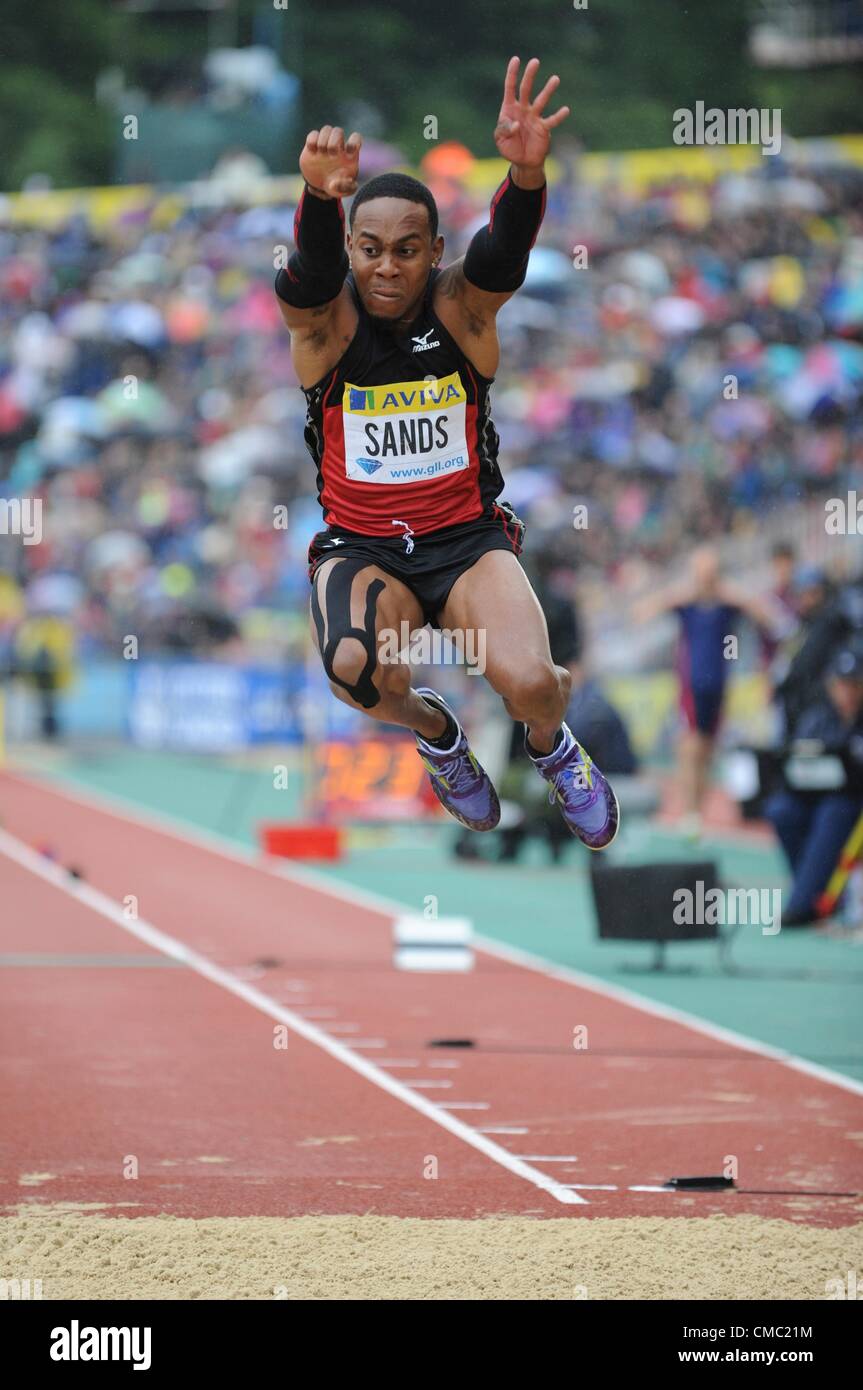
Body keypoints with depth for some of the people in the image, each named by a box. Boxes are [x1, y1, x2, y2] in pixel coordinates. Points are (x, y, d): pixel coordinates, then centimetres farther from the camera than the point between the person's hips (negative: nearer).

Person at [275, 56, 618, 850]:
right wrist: (320, 197, -58)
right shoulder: (326, 321, -9)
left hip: (468, 538, 0)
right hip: (360, 543, 0)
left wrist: (526, 173, -53)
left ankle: (550, 746, 14)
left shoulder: (460, 306, -7)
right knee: (357, 669, -34)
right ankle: (434, 733, 4)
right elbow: (312, 269, -33)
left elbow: (505, 250, -29)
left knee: (529, 684, -26)